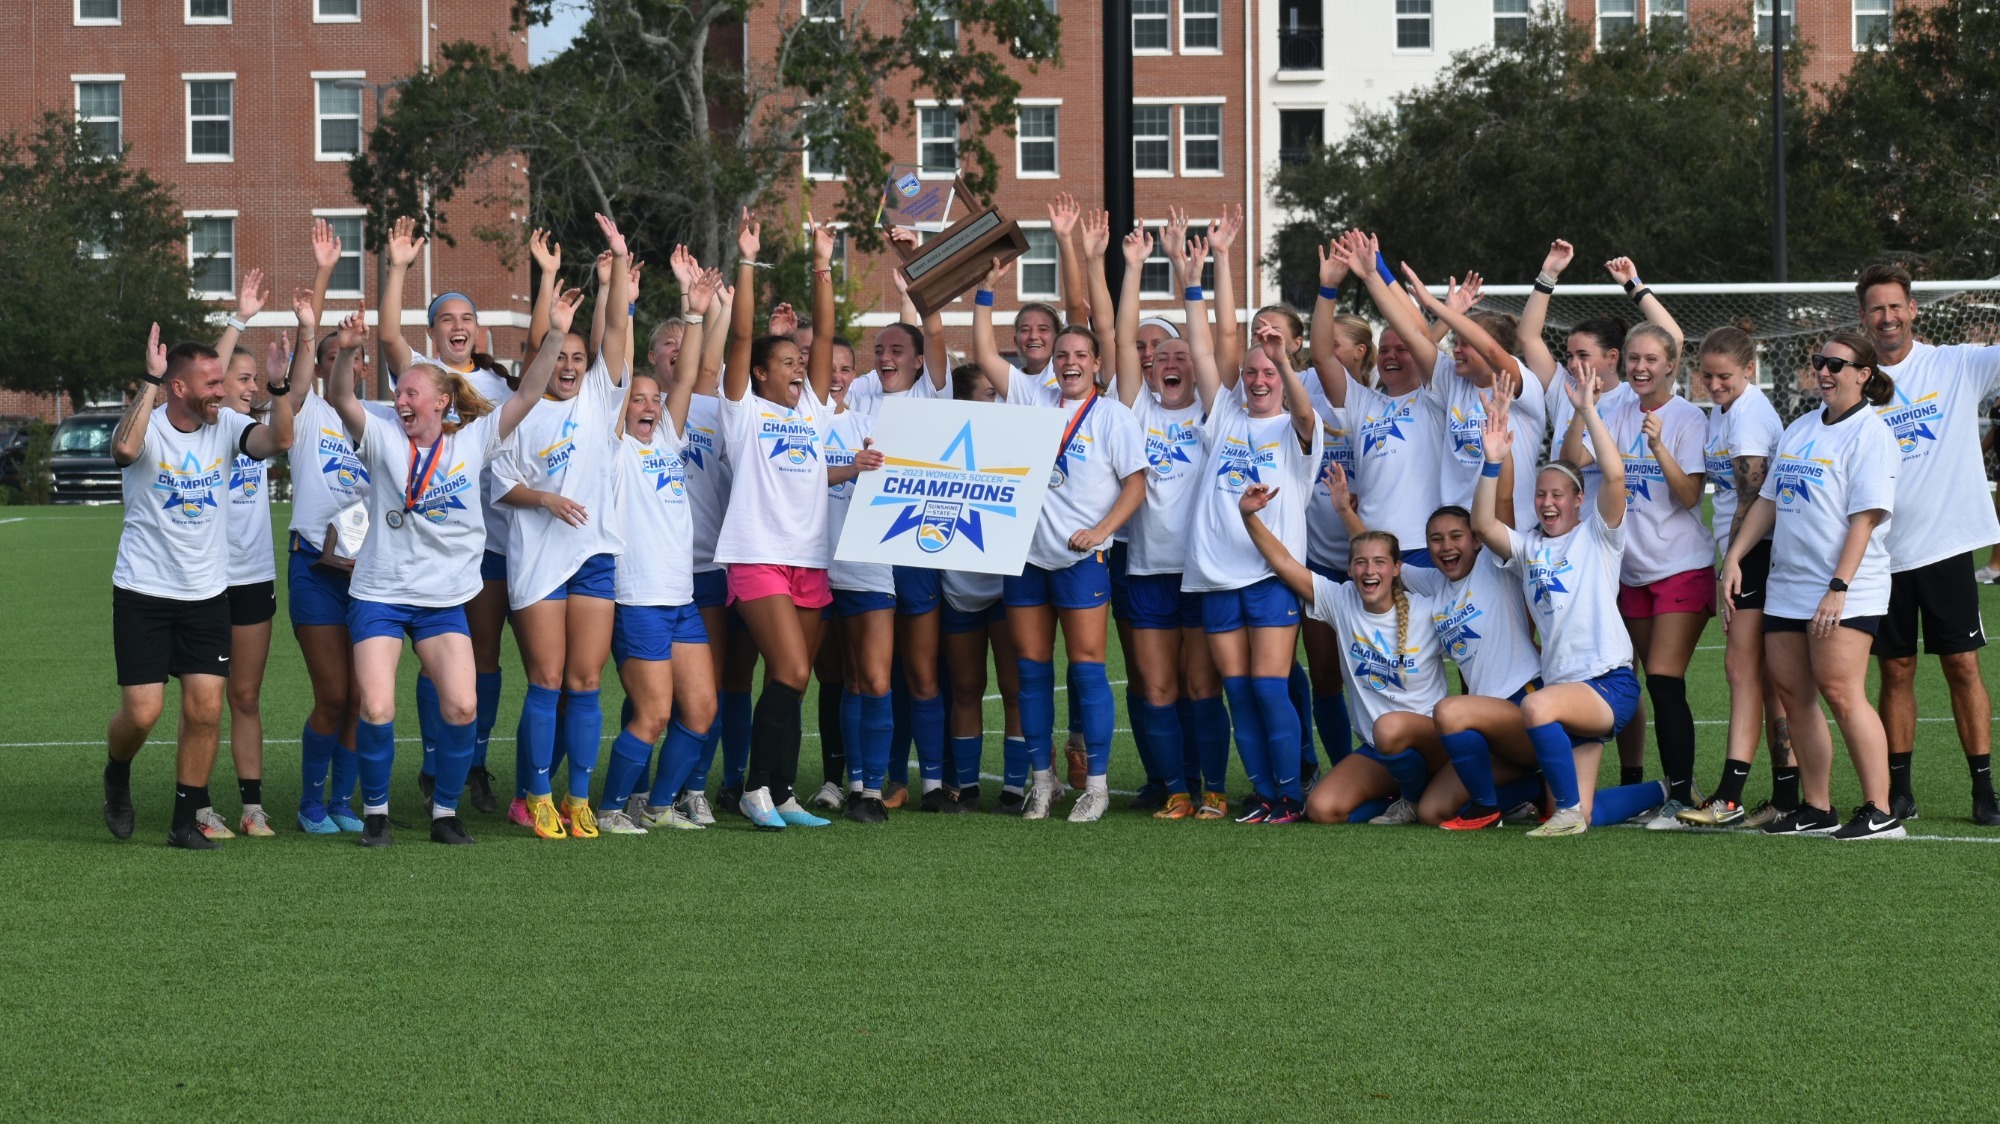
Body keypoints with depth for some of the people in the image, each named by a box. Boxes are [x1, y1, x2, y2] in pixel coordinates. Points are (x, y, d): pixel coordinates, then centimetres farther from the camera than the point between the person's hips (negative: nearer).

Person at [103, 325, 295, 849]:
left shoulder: (225, 425, -2)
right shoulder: (147, 425, -13)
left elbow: (279, 440, -19)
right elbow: (124, 448, -37)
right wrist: (150, 380, -37)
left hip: (207, 593, 3)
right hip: (143, 593, -3)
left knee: (205, 711, -3)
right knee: (142, 712, -5)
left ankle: (185, 821, 10)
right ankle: (117, 778, 28)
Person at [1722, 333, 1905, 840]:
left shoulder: (1870, 434, -8)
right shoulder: (1799, 430, 17)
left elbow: (1865, 517, -15)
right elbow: (1768, 499, 21)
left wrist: (1839, 587, -21)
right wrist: (1734, 558, 11)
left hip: (1845, 591, -8)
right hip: (1787, 585, 8)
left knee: (1840, 692, -15)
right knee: (1793, 694, 5)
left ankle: (1880, 812, -12)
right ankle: (1816, 809, 12)